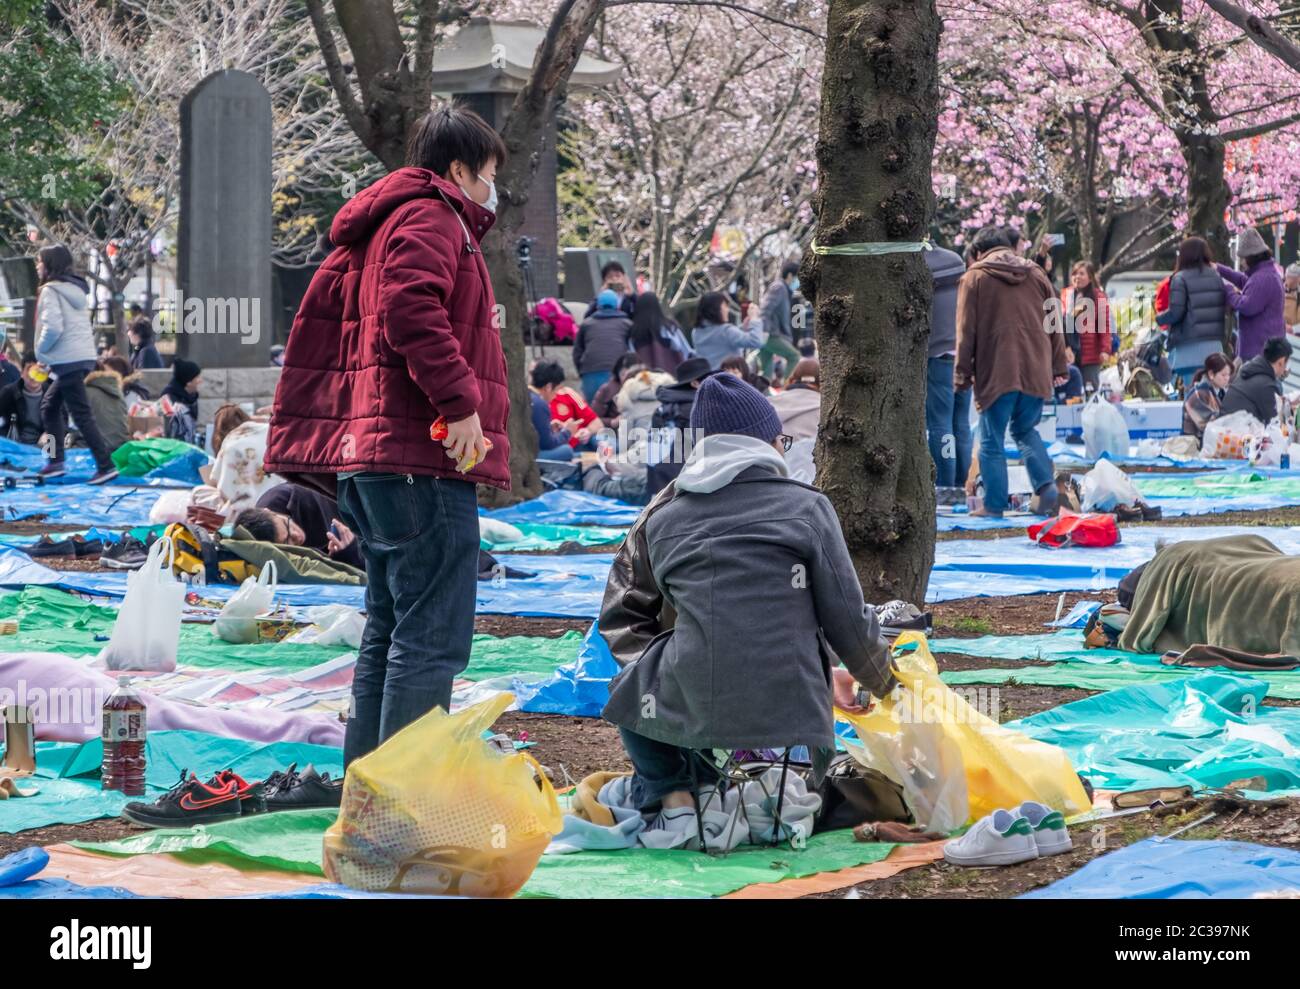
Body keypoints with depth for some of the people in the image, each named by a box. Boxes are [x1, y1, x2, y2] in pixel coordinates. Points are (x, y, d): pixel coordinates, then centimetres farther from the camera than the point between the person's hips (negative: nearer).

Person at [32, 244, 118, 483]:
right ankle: (56, 461, 18)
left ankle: (106, 466, -13)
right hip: (84, 356, 9)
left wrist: (41, 352, -5)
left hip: (68, 360, -9)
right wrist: (49, 356, 15)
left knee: (82, 414, -8)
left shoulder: (51, 291, -11)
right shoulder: (76, 289, 16)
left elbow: (53, 328, -22)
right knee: (50, 406, 19)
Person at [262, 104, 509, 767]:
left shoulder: (374, 229, 25)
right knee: (433, 637, -11)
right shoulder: (431, 218, -6)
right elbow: (410, 306, -24)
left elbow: (316, 319, 25)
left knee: (388, 632, 17)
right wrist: (459, 400, -25)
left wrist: (299, 431, 27)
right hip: (424, 461, -11)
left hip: (371, 461, 11)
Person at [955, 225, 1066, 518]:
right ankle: (1046, 485, 0)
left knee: (991, 441, 4)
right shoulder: (1036, 275, 14)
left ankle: (994, 504, 5)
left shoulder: (974, 278, 1)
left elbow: (966, 331, -2)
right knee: (1026, 431, 19)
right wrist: (1058, 366, 19)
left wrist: (963, 373, 2)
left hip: (995, 373, -4)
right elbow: (1054, 325, 15)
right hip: (1036, 372, 5)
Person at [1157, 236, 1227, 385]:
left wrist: (1158, 318, 8)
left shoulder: (1180, 279, -6)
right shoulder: (1216, 276, 9)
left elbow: (1176, 312, -10)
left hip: (1190, 347, -5)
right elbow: (1226, 309, 9)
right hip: (1215, 344, 5)